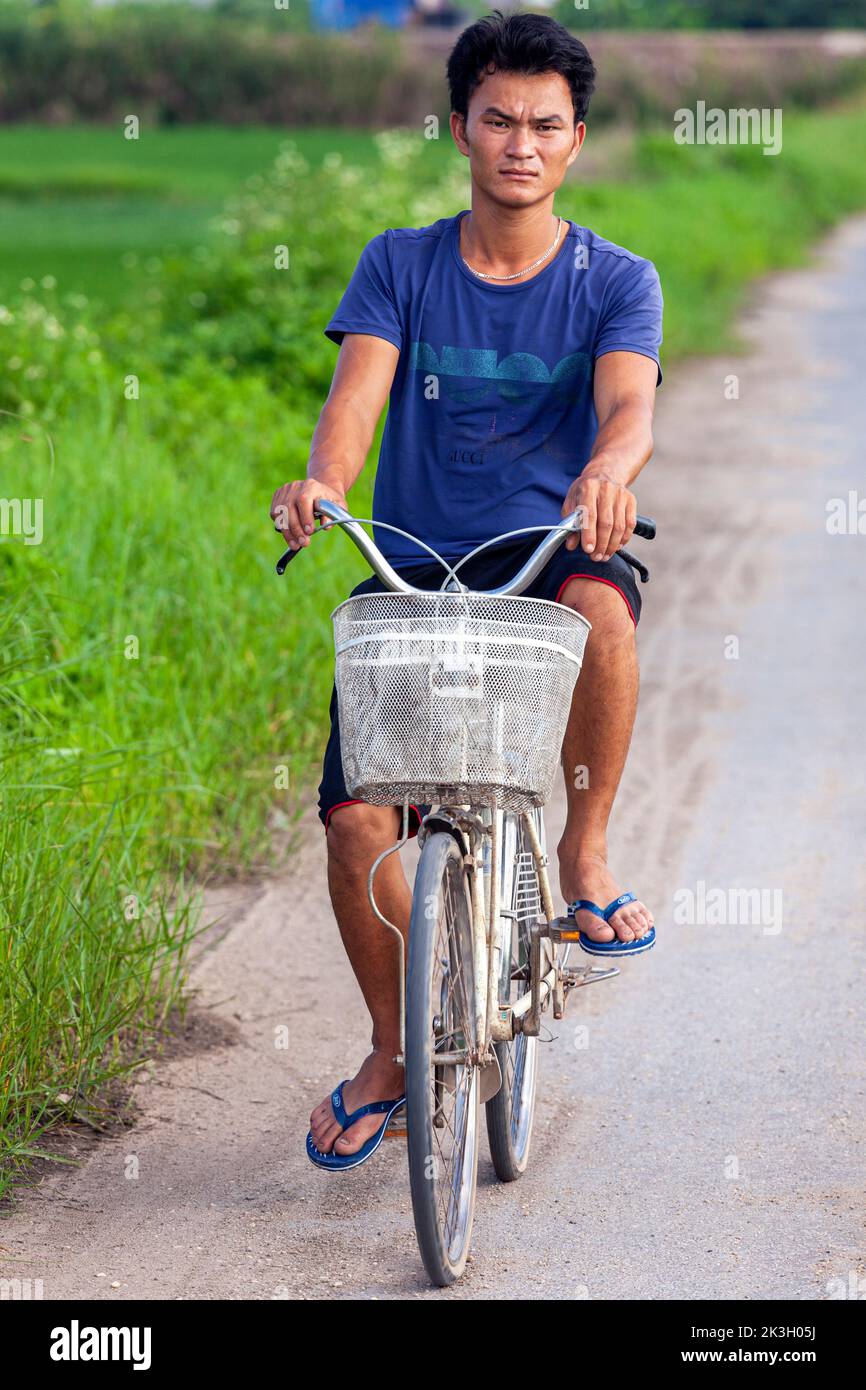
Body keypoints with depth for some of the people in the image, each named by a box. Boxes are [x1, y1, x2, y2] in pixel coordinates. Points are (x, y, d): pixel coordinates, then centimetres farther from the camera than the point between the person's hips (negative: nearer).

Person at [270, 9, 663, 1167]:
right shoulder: (400, 265, 6)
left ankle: (586, 852, -15)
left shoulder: (615, 281, 2)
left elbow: (629, 404, -16)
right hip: (416, 572, 2)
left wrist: (609, 469, -41)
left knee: (600, 605, -39)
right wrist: (323, 479, -33)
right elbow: (359, 389, -9)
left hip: (550, 554, -1)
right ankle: (394, 1051, 15)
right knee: (355, 822, -11)